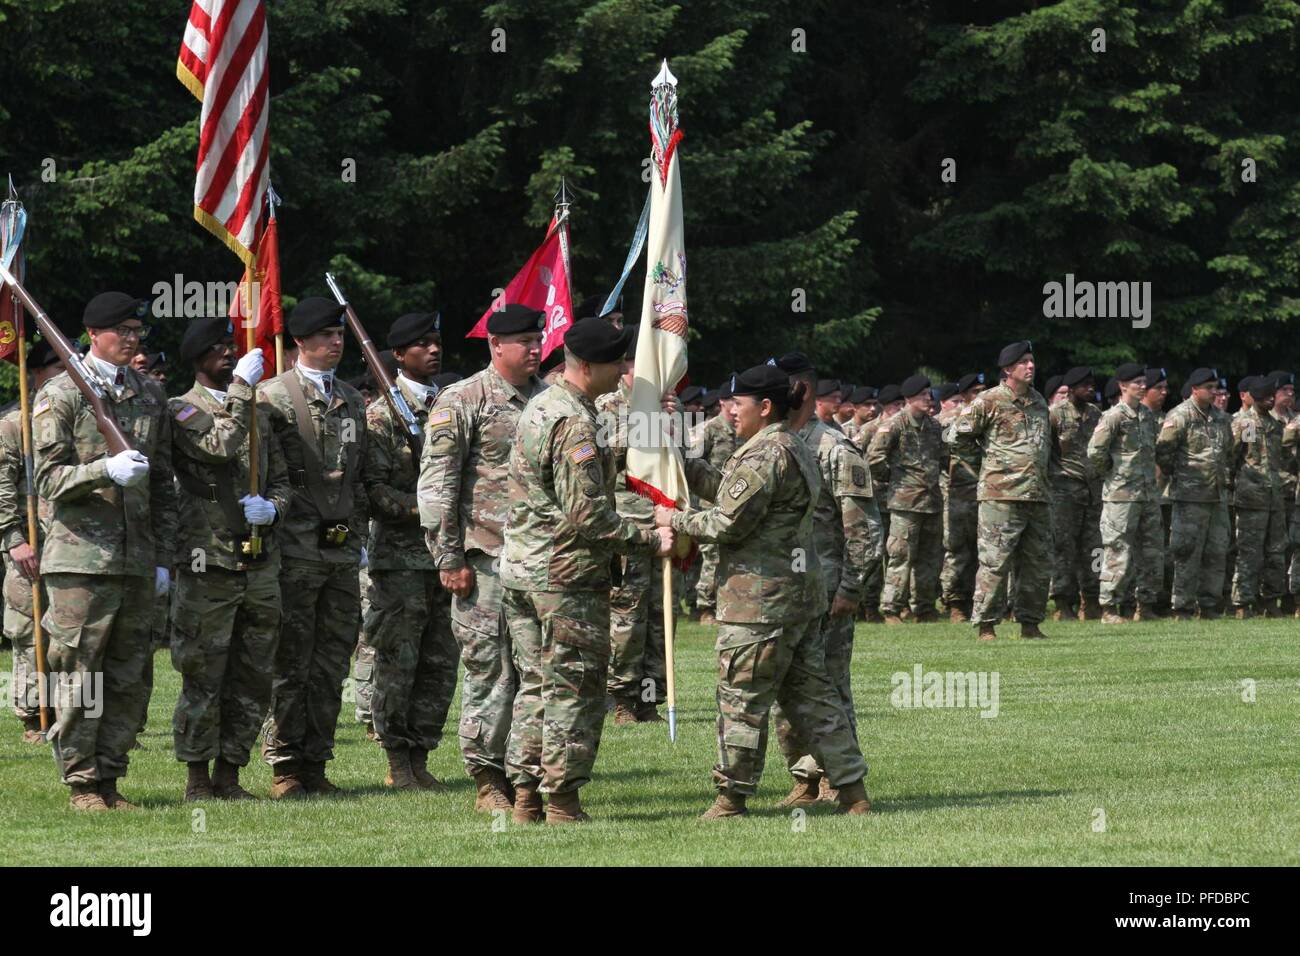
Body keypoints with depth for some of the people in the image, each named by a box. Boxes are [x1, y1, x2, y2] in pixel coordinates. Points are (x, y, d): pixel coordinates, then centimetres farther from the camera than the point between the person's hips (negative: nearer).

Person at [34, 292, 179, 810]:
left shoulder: (150, 395, 14)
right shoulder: (60, 395, -3)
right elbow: (49, 478, -8)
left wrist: (163, 558, 12)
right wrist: (107, 470, -25)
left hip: (137, 564, 5)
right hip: (81, 557, -5)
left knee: (129, 679, 6)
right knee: (79, 678, -4)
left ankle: (109, 778, 13)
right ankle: (82, 784, 2)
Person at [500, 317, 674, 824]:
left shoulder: (538, 407, 12)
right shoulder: (575, 425, -18)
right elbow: (587, 515, -22)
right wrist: (648, 539, -14)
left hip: (519, 568, 9)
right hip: (566, 574, -9)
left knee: (535, 683, 13)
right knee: (574, 688, -2)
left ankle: (526, 796, 14)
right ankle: (561, 800, -1)